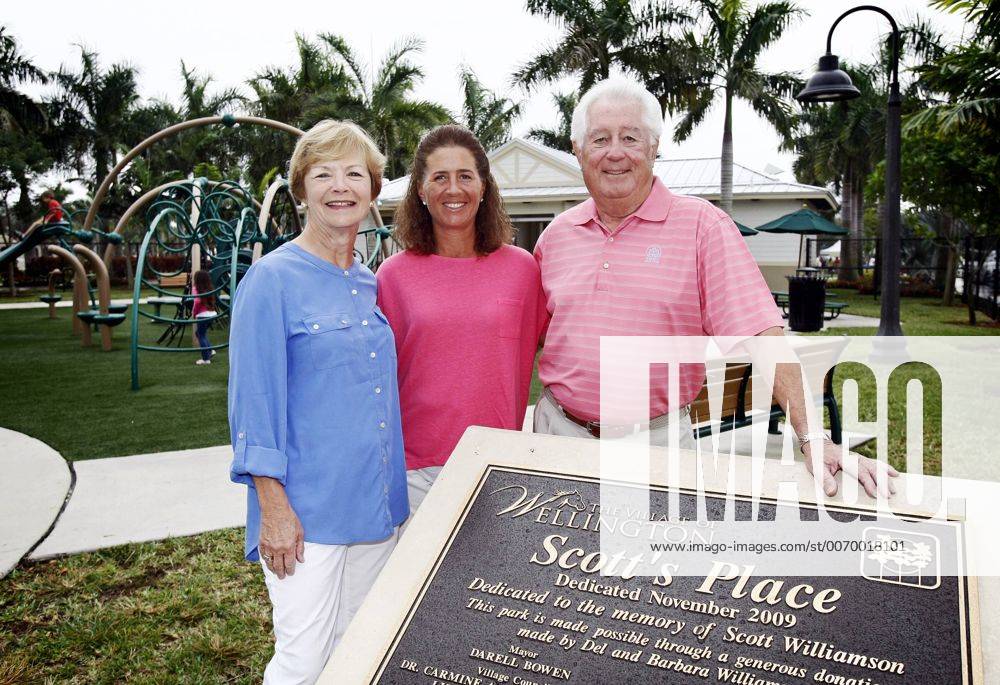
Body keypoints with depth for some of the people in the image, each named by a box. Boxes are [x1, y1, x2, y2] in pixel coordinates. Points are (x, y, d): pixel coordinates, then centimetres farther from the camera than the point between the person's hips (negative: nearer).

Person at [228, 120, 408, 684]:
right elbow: (254, 399, -11)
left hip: (376, 505, 6)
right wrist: (272, 506, -15)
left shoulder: (371, 284, 10)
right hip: (306, 508, -6)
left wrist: (393, 489, 14)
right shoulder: (272, 279, -9)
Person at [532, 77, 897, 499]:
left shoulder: (702, 225, -8)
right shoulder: (557, 234, 5)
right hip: (559, 432, 4)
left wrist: (812, 438, -23)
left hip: (656, 444, -3)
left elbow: (761, 333, -15)